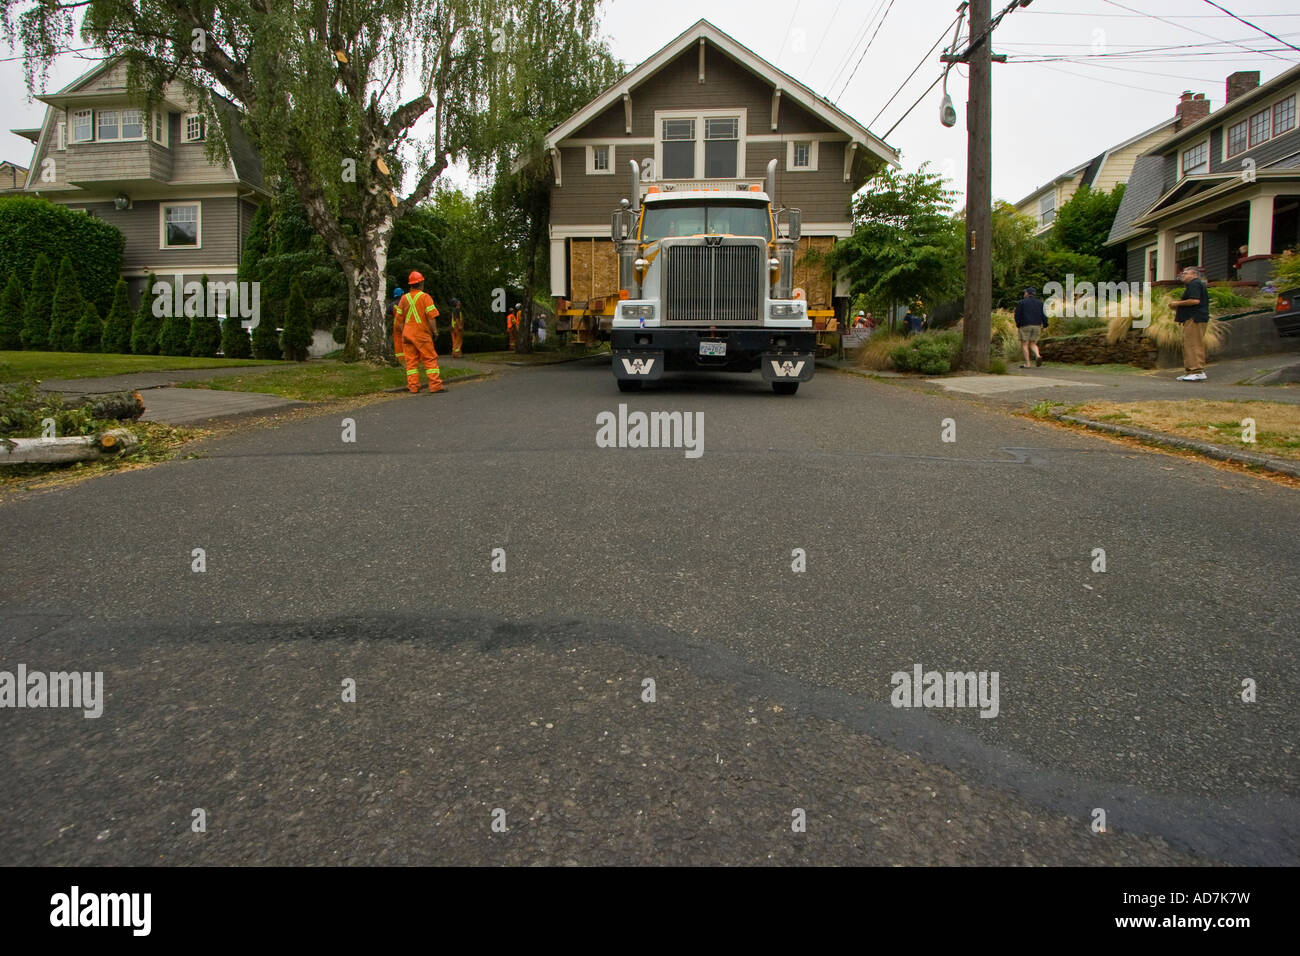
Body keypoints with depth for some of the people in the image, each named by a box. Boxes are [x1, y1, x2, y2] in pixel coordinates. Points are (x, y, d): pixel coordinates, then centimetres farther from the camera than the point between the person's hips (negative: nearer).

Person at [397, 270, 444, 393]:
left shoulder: (404, 298, 8)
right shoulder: (425, 297, -6)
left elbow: (400, 319, 10)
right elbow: (431, 316, -13)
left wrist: (403, 333, 17)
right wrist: (434, 331, -5)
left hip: (407, 334, 5)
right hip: (422, 334, -4)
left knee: (411, 361, 7)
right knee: (430, 360, -1)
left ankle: (413, 387, 4)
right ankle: (435, 386, -6)